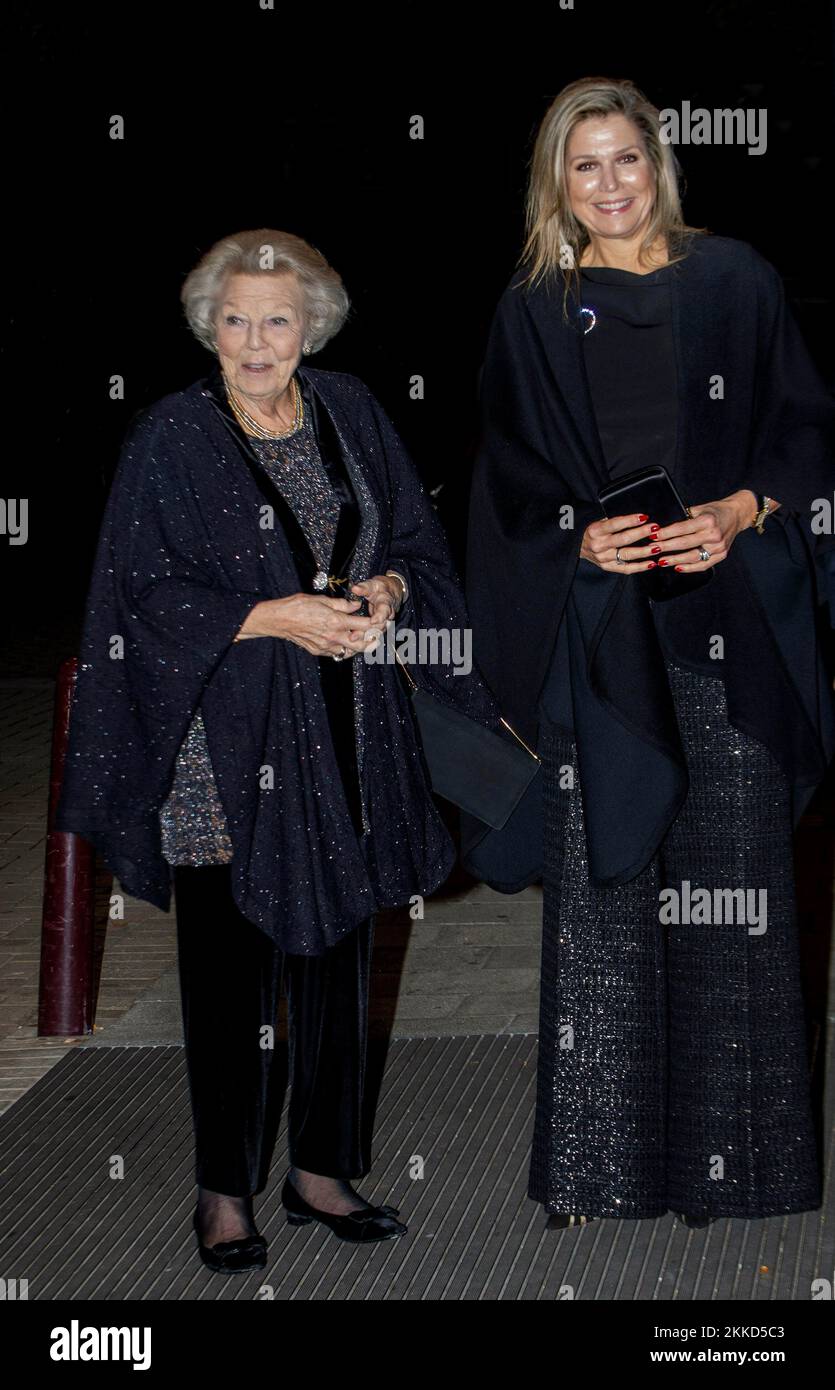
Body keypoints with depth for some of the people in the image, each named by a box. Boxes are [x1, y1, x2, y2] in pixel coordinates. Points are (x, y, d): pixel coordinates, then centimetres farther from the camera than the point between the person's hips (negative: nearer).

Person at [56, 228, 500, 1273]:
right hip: (226, 739, -4)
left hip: (347, 731, 4)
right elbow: (144, 595, -10)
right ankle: (224, 1193, 14)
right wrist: (277, 616, -19)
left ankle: (321, 1171, 24)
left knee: (338, 953, 10)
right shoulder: (171, 437, -6)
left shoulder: (350, 414, 7)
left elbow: (417, 541, 12)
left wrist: (386, 589, -10)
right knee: (231, 969, 0)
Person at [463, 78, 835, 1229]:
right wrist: (585, 537, -10)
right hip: (596, 636, 0)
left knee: (731, 870, -1)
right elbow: (511, 483, 9)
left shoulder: (734, 281, 9)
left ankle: (729, 1155, 8)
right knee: (599, 885, -1)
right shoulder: (534, 312, 10)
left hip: (729, 625, 0)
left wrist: (740, 510, -11)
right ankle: (595, 1166, 7)